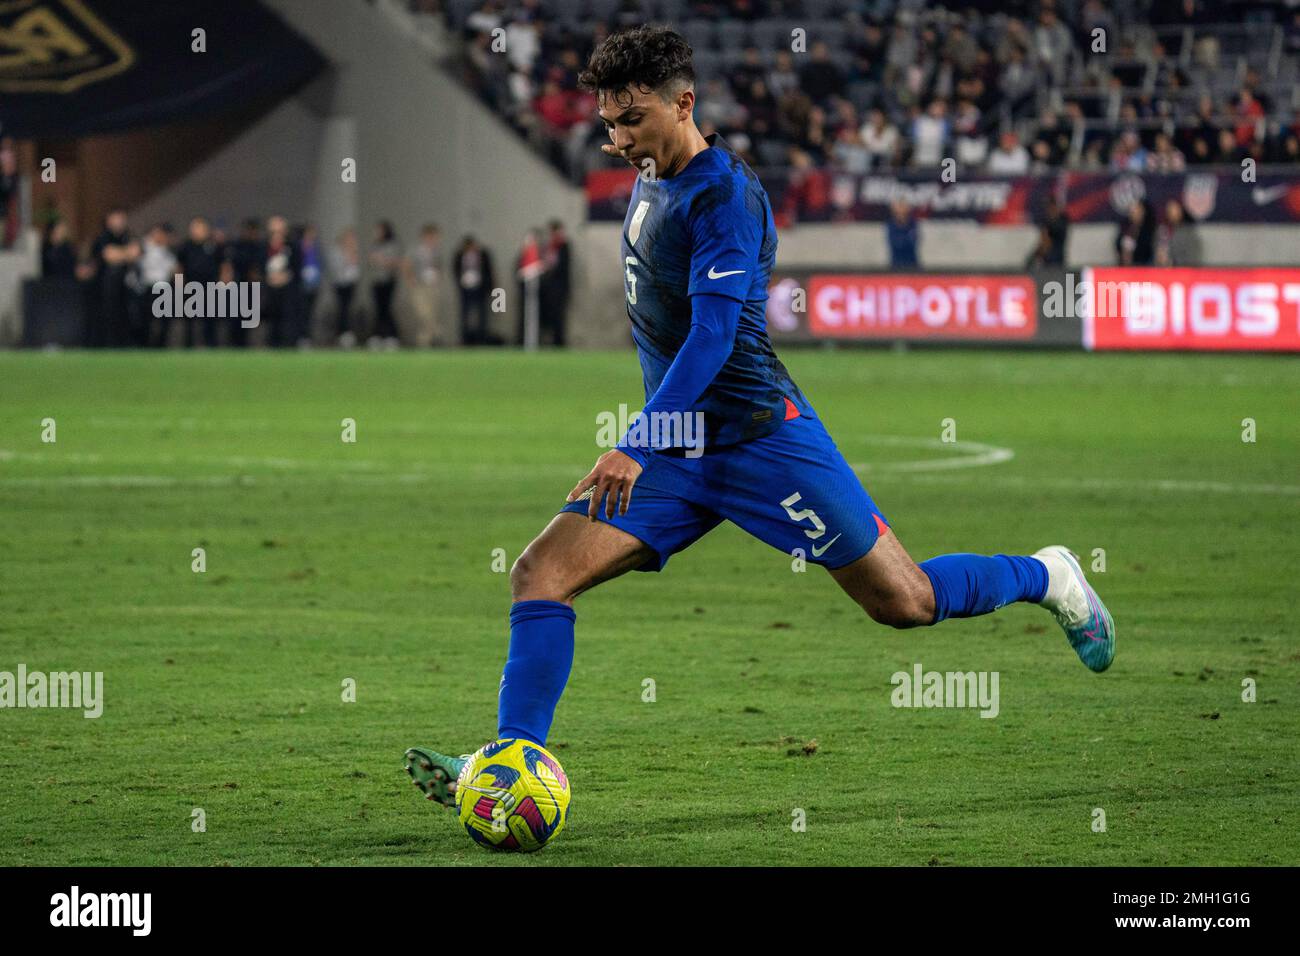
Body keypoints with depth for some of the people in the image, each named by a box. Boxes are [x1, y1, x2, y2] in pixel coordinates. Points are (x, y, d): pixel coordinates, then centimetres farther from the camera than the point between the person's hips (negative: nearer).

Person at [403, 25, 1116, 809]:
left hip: (760, 437, -7)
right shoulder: (650, 186, 9)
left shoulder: (723, 195, -17)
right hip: (676, 450, 7)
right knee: (542, 571, -12)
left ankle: (1047, 578, 30)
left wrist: (638, 447, -32)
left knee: (904, 603, 3)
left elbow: (714, 332, -26)